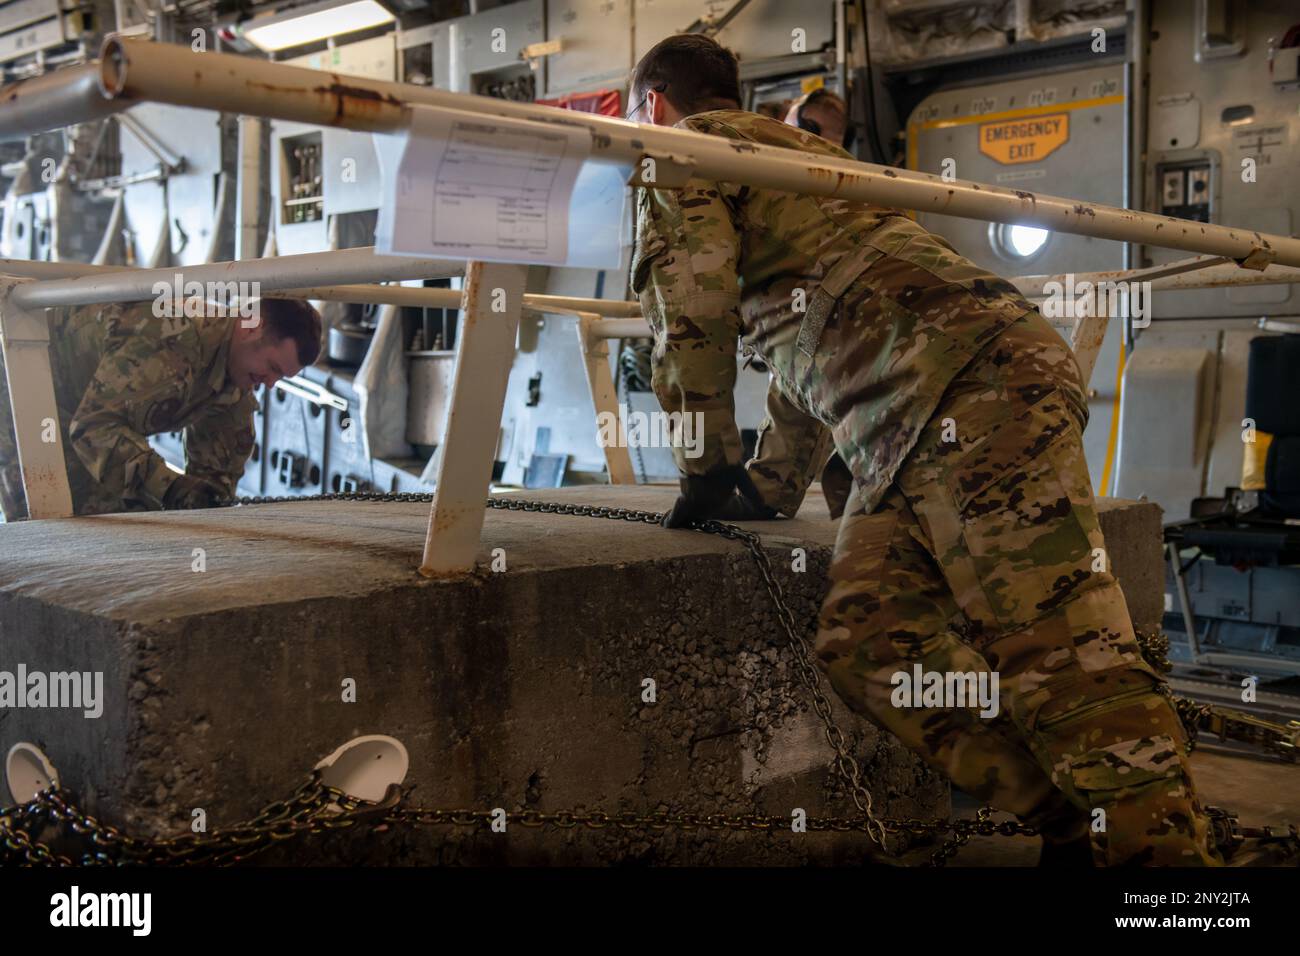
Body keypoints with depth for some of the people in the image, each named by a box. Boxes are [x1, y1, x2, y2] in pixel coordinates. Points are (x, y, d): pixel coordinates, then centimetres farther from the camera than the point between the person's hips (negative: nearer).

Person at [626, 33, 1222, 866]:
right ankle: (1079, 824, -6)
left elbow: (694, 307, -6)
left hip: (978, 381, -9)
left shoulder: (688, 145, 10)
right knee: (865, 643, -3)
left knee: (1060, 653, -17)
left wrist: (708, 471, 6)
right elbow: (810, 351, 42)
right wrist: (770, 486, 46)